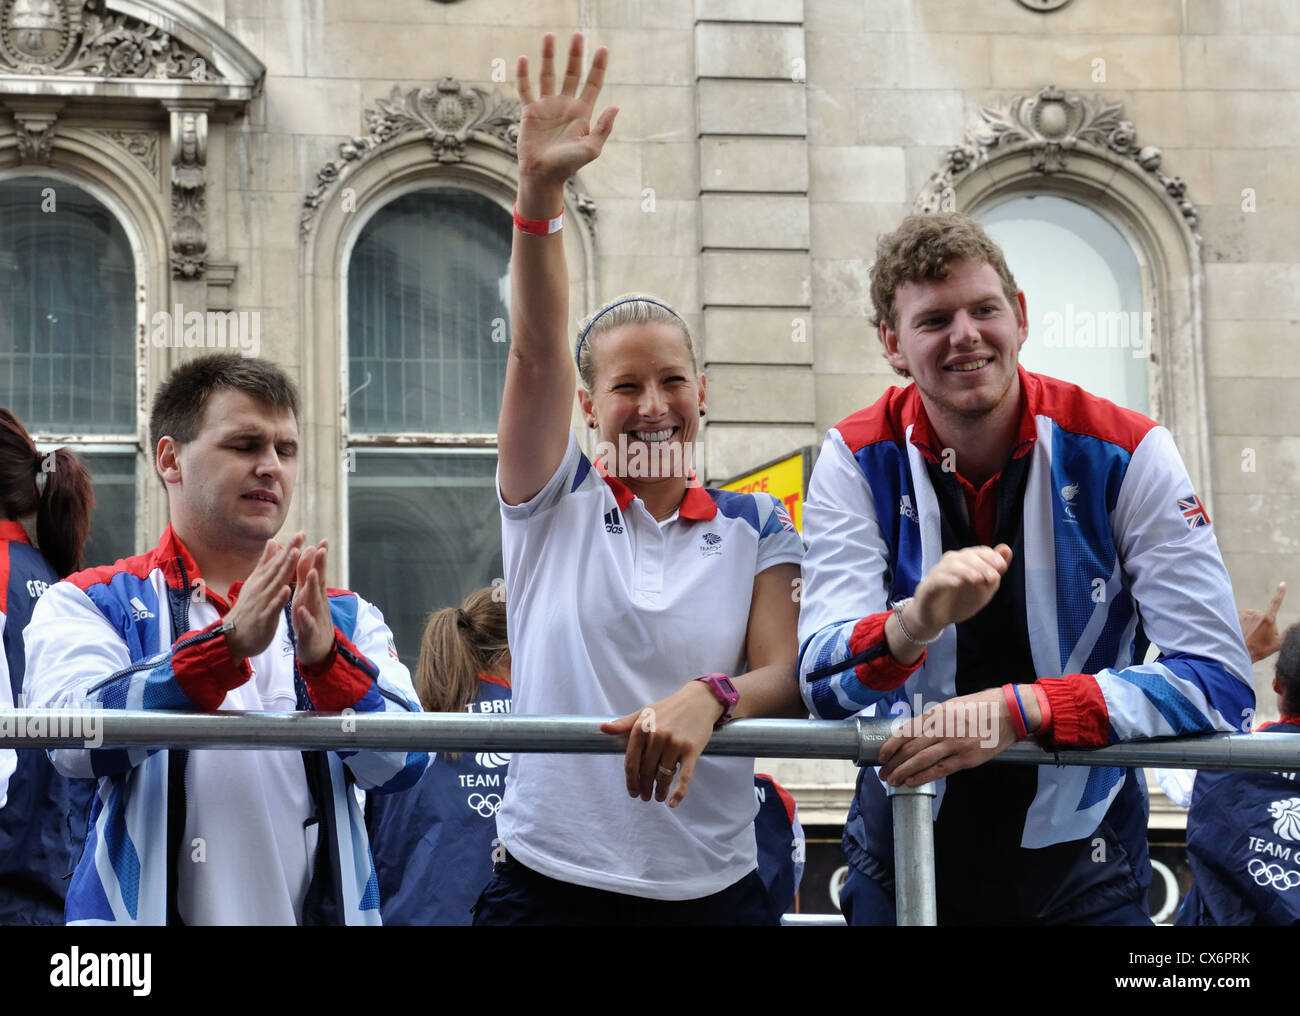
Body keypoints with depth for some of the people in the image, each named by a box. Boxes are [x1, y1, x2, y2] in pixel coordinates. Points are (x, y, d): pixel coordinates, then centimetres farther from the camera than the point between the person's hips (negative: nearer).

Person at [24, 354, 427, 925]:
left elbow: (403, 766, -6)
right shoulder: (87, 604, 1)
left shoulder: (345, 617, 9)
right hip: (145, 910, -2)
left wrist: (327, 659, -23)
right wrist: (227, 644, -28)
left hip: (319, 909, 2)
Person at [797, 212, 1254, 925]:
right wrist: (916, 622, -40)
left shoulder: (1123, 454, -12)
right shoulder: (858, 460, -9)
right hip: (902, 859, 1)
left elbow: (1218, 680, -17)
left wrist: (1019, 711, -29)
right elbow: (823, 684, -18)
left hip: (1080, 861, -1)